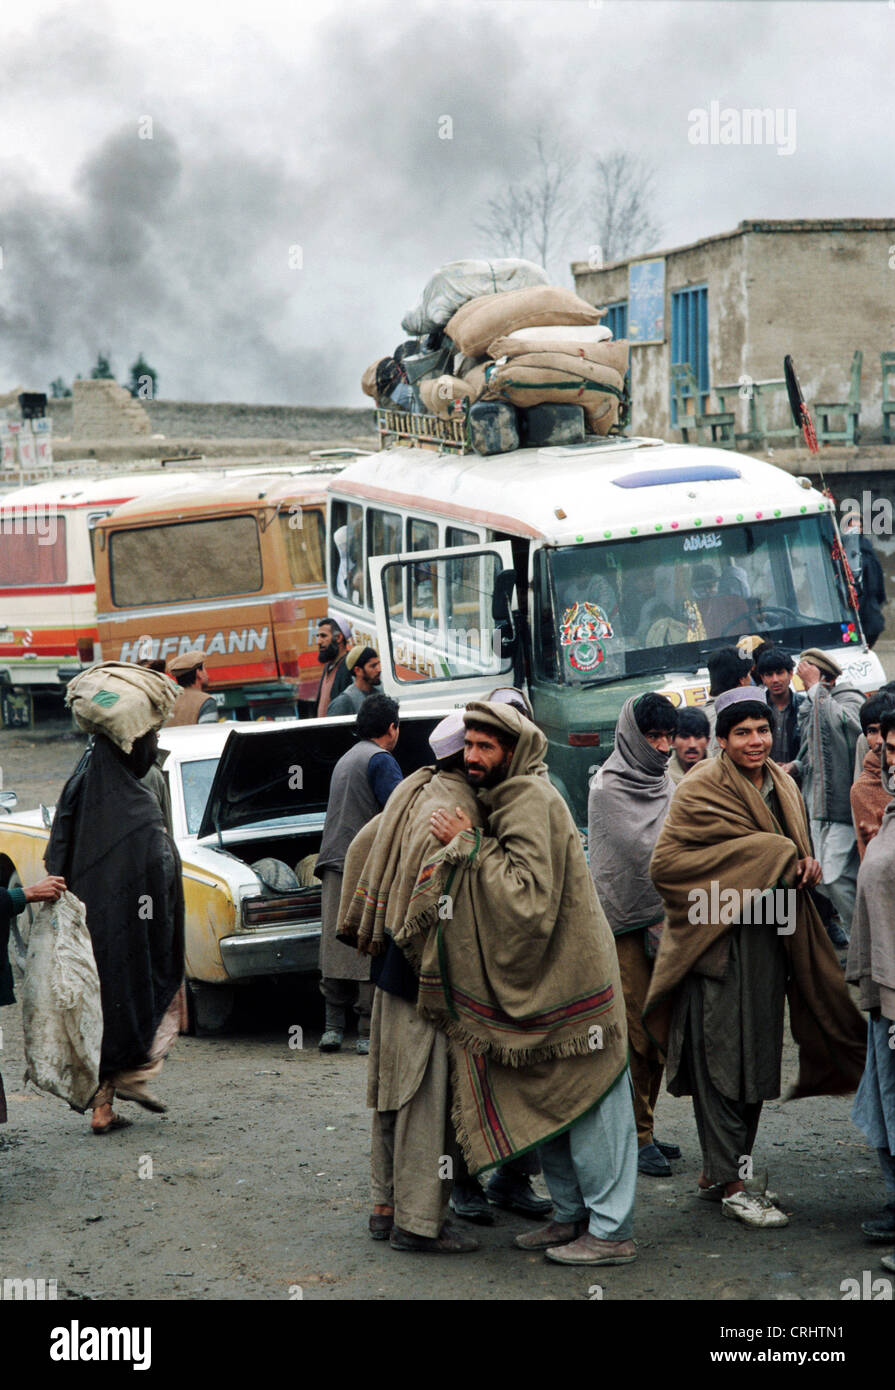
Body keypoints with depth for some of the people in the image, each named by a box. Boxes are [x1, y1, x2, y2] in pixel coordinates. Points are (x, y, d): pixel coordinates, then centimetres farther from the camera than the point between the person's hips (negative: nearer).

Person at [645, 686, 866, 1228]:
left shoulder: (782, 784, 13)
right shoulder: (702, 790, -10)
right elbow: (667, 861, -16)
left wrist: (804, 866, -2)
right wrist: (764, 858, -16)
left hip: (769, 937, 8)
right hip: (718, 938, -8)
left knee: (758, 1056, 11)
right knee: (721, 1058, -5)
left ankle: (729, 1168, 23)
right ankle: (731, 1183, -1)